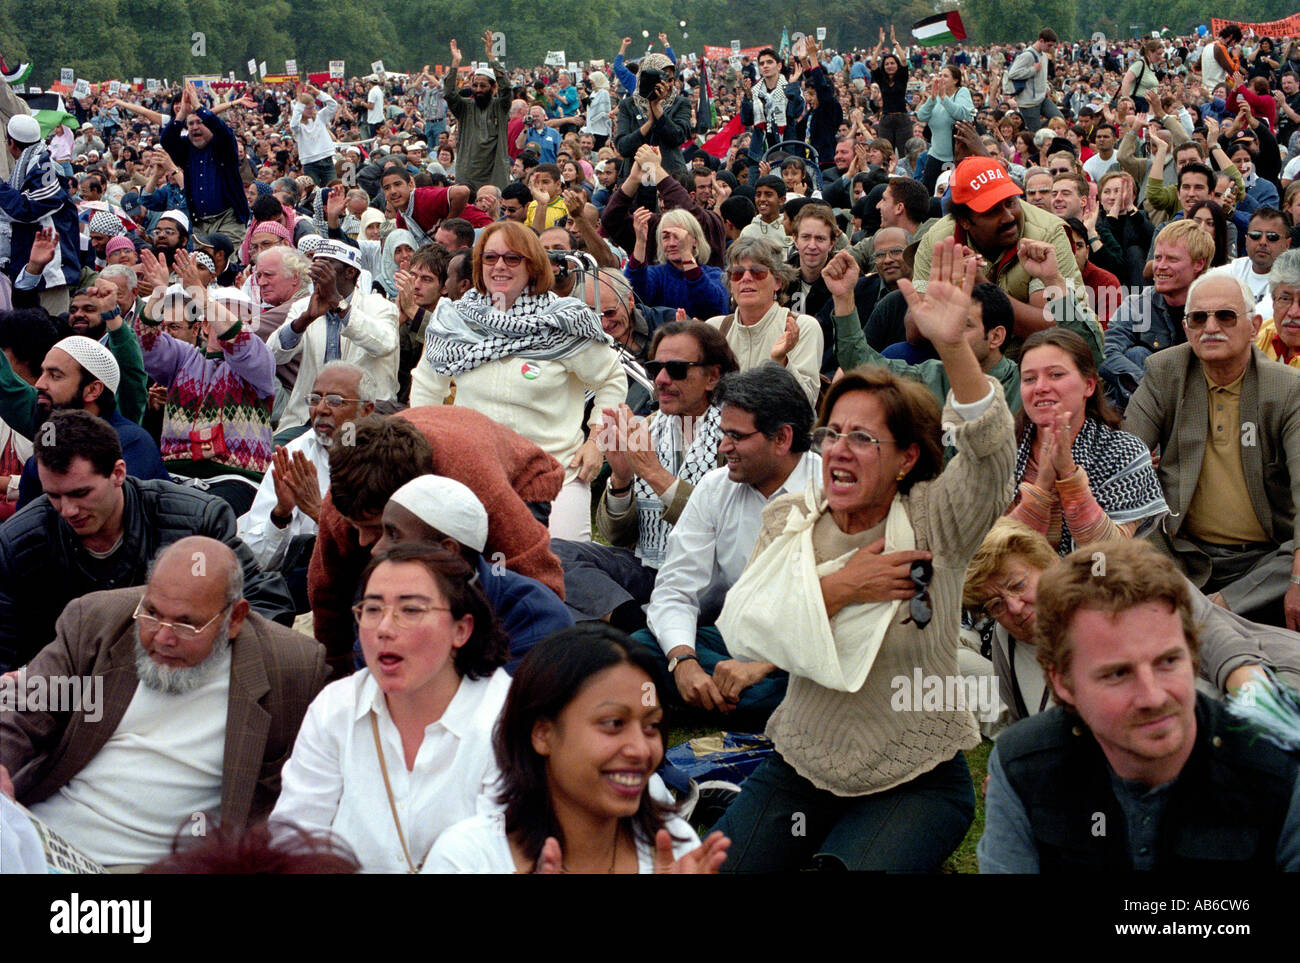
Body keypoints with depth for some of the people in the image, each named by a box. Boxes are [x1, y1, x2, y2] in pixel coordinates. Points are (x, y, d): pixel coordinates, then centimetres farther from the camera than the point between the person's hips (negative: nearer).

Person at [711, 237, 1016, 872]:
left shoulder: (933, 519, -8)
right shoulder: (790, 518, 2)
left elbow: (990, 452, -29)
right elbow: (740, 627, -9)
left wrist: (952, 345, -44)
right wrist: (840, 586, -20)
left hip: (918, 780, -4)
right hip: (802, 765, 4)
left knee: (855, 870, -25)